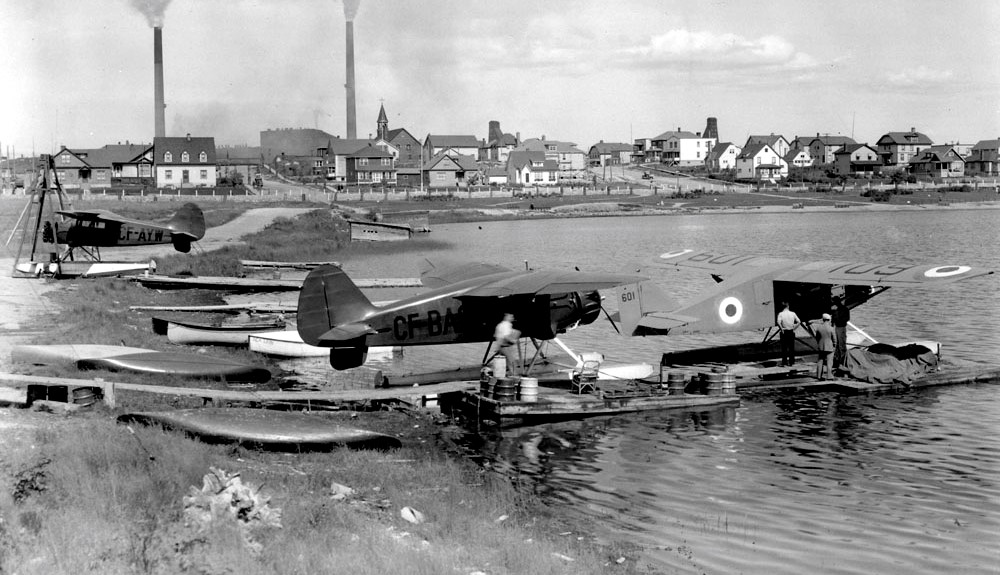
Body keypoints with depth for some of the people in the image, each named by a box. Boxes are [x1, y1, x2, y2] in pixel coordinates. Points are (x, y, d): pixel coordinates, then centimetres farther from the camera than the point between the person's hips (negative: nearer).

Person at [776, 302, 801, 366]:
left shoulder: (781, 314, -8)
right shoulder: (793, 313, -1)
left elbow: (778, 323, -24)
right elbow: (799, 322, -4)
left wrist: (781, 329, -12)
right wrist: (794, 328, 2)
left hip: (784, 332, -2)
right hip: (791, 332, 2)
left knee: (784, 347, 5)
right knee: (791, 347, 10)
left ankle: (784, 362, 5)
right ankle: (791, 361, 13)